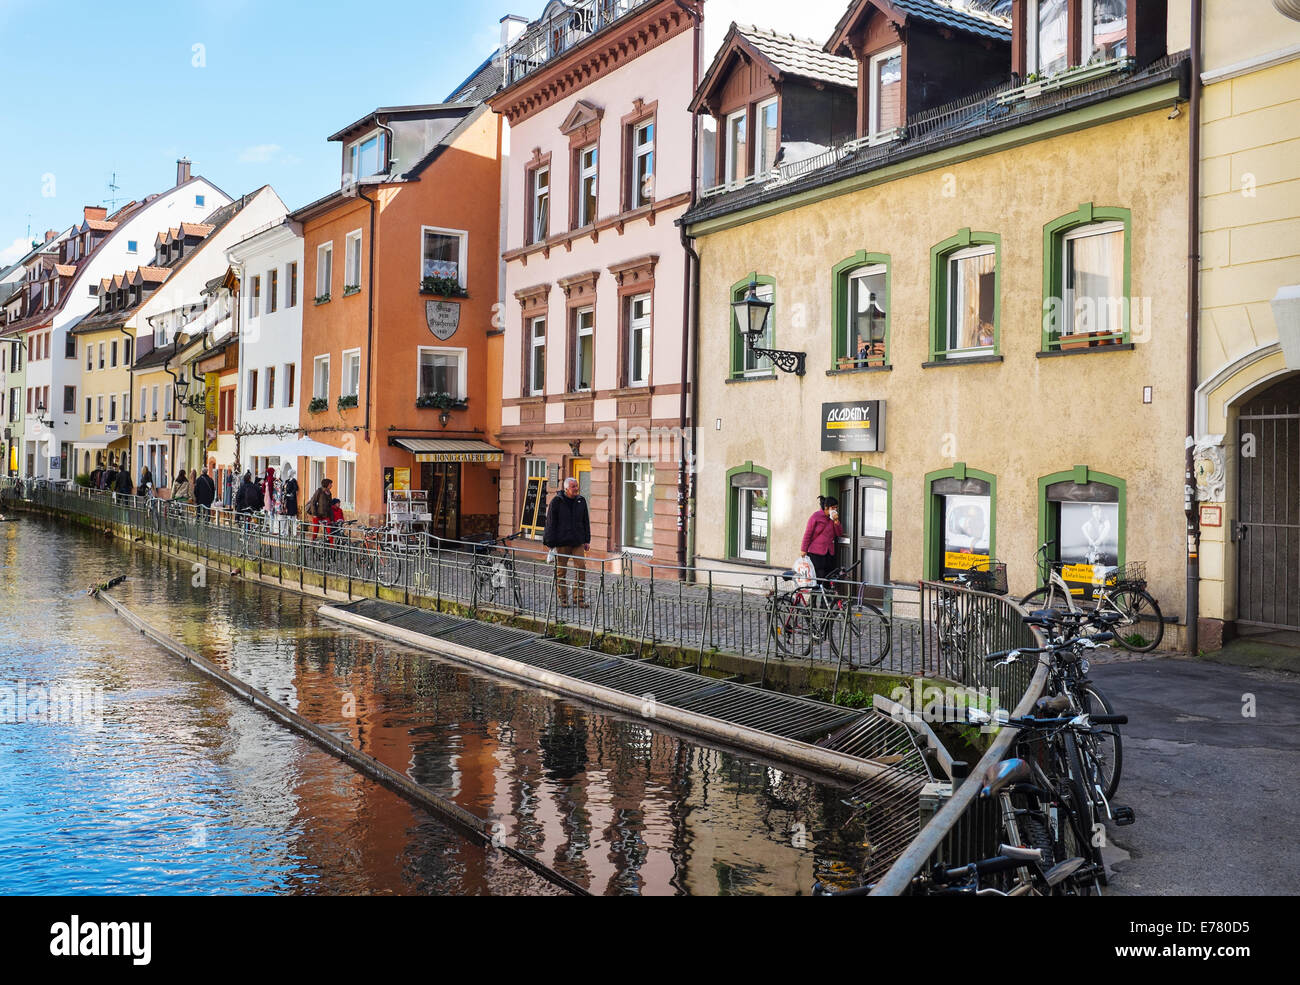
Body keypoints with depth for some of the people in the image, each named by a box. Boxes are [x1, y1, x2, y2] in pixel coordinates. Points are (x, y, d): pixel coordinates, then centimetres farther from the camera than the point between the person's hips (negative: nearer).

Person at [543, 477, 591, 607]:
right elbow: (550, 523, -3)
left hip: (578, 542, 3)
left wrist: (587, 540, 13)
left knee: (581, 568, -6)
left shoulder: (581, 501, 8)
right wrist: (551, 543, -7)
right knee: (561, 570, 4)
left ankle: (578, 598, 2)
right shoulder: (556, 502, -4)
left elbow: (586, 522, 16)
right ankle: (563, 598, 16)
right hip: (561, 542, -3)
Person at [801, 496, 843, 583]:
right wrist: (804, 550, -5)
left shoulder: (834, 518, 12)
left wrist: (836, 522, -7)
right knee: (819, 577, -8)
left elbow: (839, 534, 9)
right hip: (816, 553, -6)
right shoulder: (816, 517, -6)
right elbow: (808, 534, -4)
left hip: (829, 553, 6)